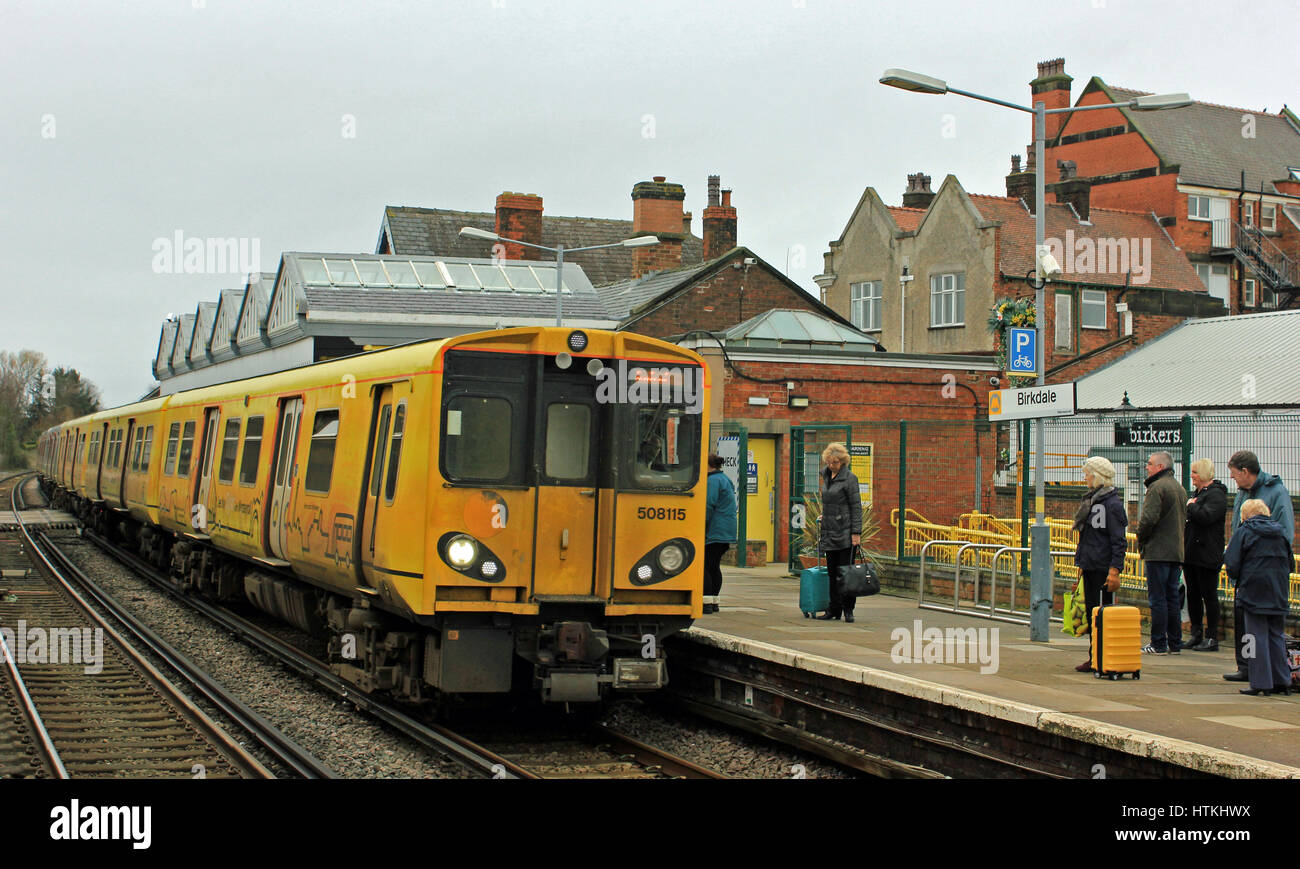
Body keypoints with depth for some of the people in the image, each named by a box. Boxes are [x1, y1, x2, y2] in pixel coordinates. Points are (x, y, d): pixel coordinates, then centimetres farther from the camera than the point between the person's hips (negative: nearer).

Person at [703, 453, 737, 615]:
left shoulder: (713, 480, -12)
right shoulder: (725, 479, 20)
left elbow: (708, 506, -18)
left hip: (714, 532, -10)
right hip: (727, 533, 10)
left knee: (704, 566, -8)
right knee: (714, 566, 14)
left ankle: (706, 603, -13)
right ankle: (714, 602, 17)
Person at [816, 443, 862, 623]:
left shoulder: (849, 478, -10)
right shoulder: (825, 474, 11)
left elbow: (856, 507, -11)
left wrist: (856, 532, -15)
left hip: (845, 532, -7)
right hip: (829, 531, 7)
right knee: (832, 572, 8)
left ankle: (848, 610, 2)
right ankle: (834, 609, 12)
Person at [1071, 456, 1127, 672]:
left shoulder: (1112, 504, -12)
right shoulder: (1092, 500, 16)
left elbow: (1119, 541, -15)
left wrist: (1114, 570, -20)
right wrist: (1082, 563, 23)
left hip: (1103, 568, -9)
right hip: (1090, 567, 9)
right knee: (1091, 612, 11)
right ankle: (1095, 658, 16)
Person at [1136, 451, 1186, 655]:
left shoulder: (1157, 487, -12)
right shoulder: (1180, 489, 16)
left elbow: (1149, 518, -21)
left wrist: (1140, 539, -4)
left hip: (1158, 552, -9)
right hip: (1177, 552, 9)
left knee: (1157, 598, -5)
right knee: (1172, 598, 12)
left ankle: (1158, 644, -4)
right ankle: (1174, 643, 14)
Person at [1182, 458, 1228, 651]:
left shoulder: (1216, 494, -11)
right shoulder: (1197, 493, 18)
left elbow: (1206, 516, -27)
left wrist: (1191, 506, -11)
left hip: (1207, 555, -9)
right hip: (1191, 553, 9)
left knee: (1209, 595, -4)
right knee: (1193, 595, 11)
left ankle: (1212, 638, 0)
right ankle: (1196, 635, 18)